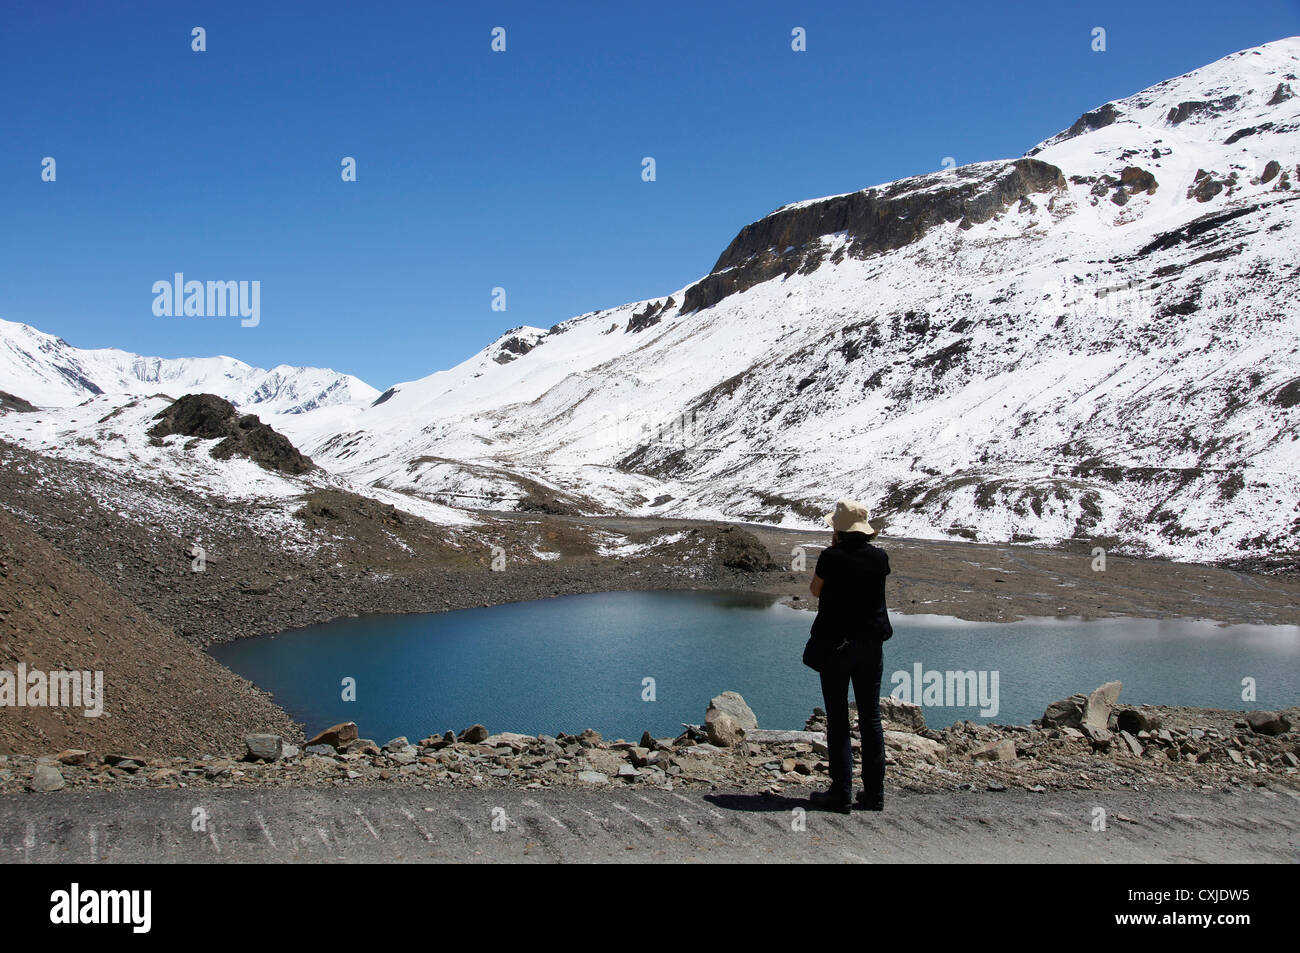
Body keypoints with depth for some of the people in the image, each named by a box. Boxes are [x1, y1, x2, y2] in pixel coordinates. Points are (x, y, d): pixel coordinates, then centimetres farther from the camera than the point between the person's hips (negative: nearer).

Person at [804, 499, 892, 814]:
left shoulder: (831, 557, -15)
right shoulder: (879, 557, -3)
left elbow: (815, 589, 2)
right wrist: (864, 542, 13)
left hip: (835, 644, -4)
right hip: (872, 644, 4)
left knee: (837, 720, 3)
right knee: (871, 718, 11)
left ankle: (841, 794, 3)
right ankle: (874, 793, 15)